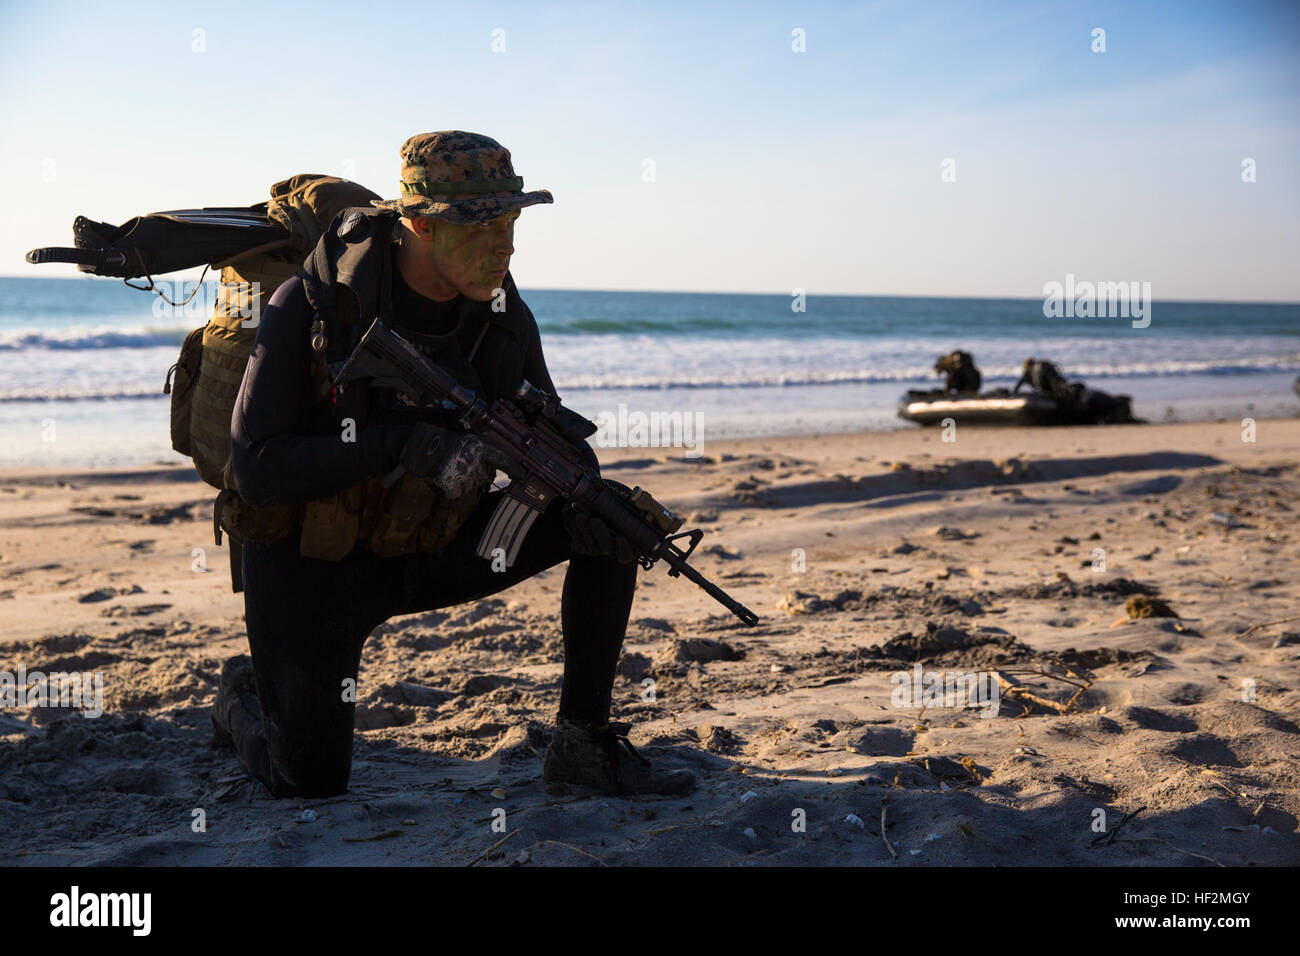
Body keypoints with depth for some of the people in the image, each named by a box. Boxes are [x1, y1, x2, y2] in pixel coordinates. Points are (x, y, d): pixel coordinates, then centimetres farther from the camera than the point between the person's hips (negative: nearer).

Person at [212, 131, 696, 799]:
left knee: (611, 520, -13)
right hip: (316, 562, -4)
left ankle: (583, 744, -5)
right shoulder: (308, 308, -22)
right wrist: (404, 446, -35)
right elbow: (256, 470, -25)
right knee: (309, 782, -3)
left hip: (432, 549, 4)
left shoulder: (503, 316, -8)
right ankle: (245, 692, 33)